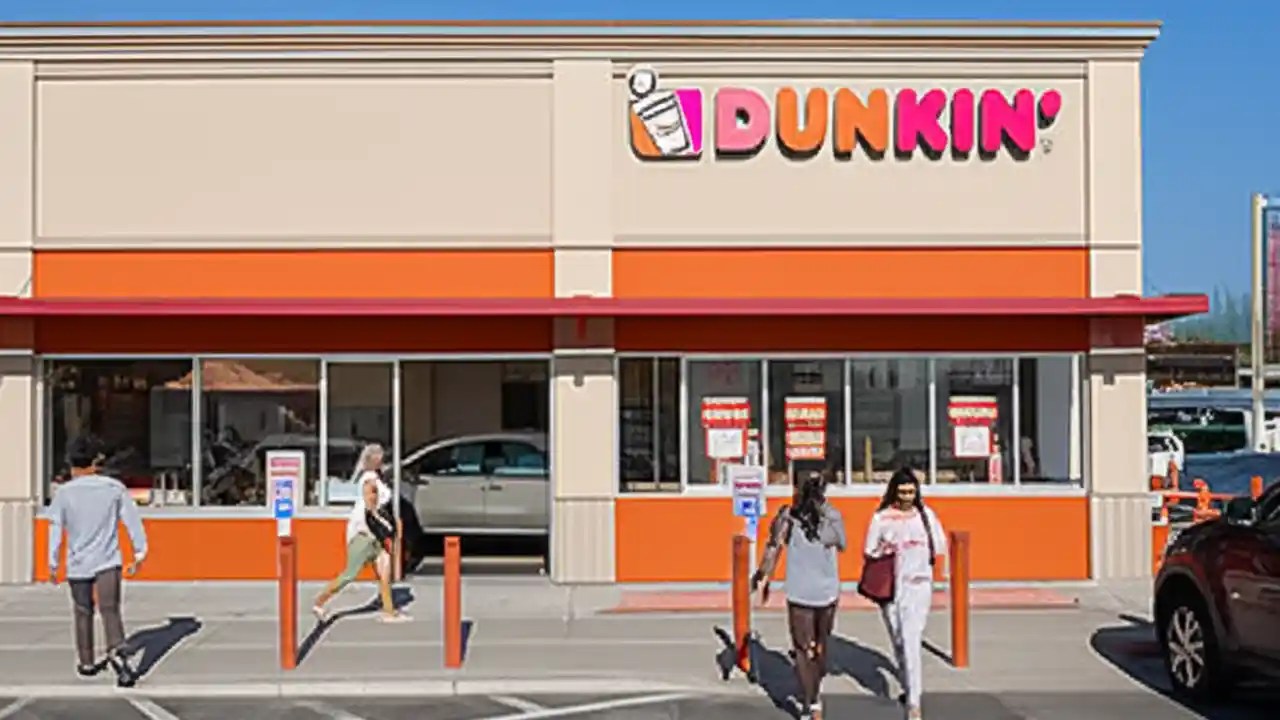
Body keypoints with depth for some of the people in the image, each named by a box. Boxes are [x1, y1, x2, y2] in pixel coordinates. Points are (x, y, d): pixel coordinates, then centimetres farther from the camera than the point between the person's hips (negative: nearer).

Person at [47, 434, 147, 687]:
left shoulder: (64, 493, -2)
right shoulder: (115, 487, -1)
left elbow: (55, 529, 1)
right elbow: (132, 521, 0)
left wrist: (53, 564, 9)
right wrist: (139, 553, 9)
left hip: (78, 564, 1)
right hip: (108, 562, -1)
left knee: (83, 613, 16)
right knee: (110, 609, -9)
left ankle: (86, 662, 26)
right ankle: (117, 650, -32)